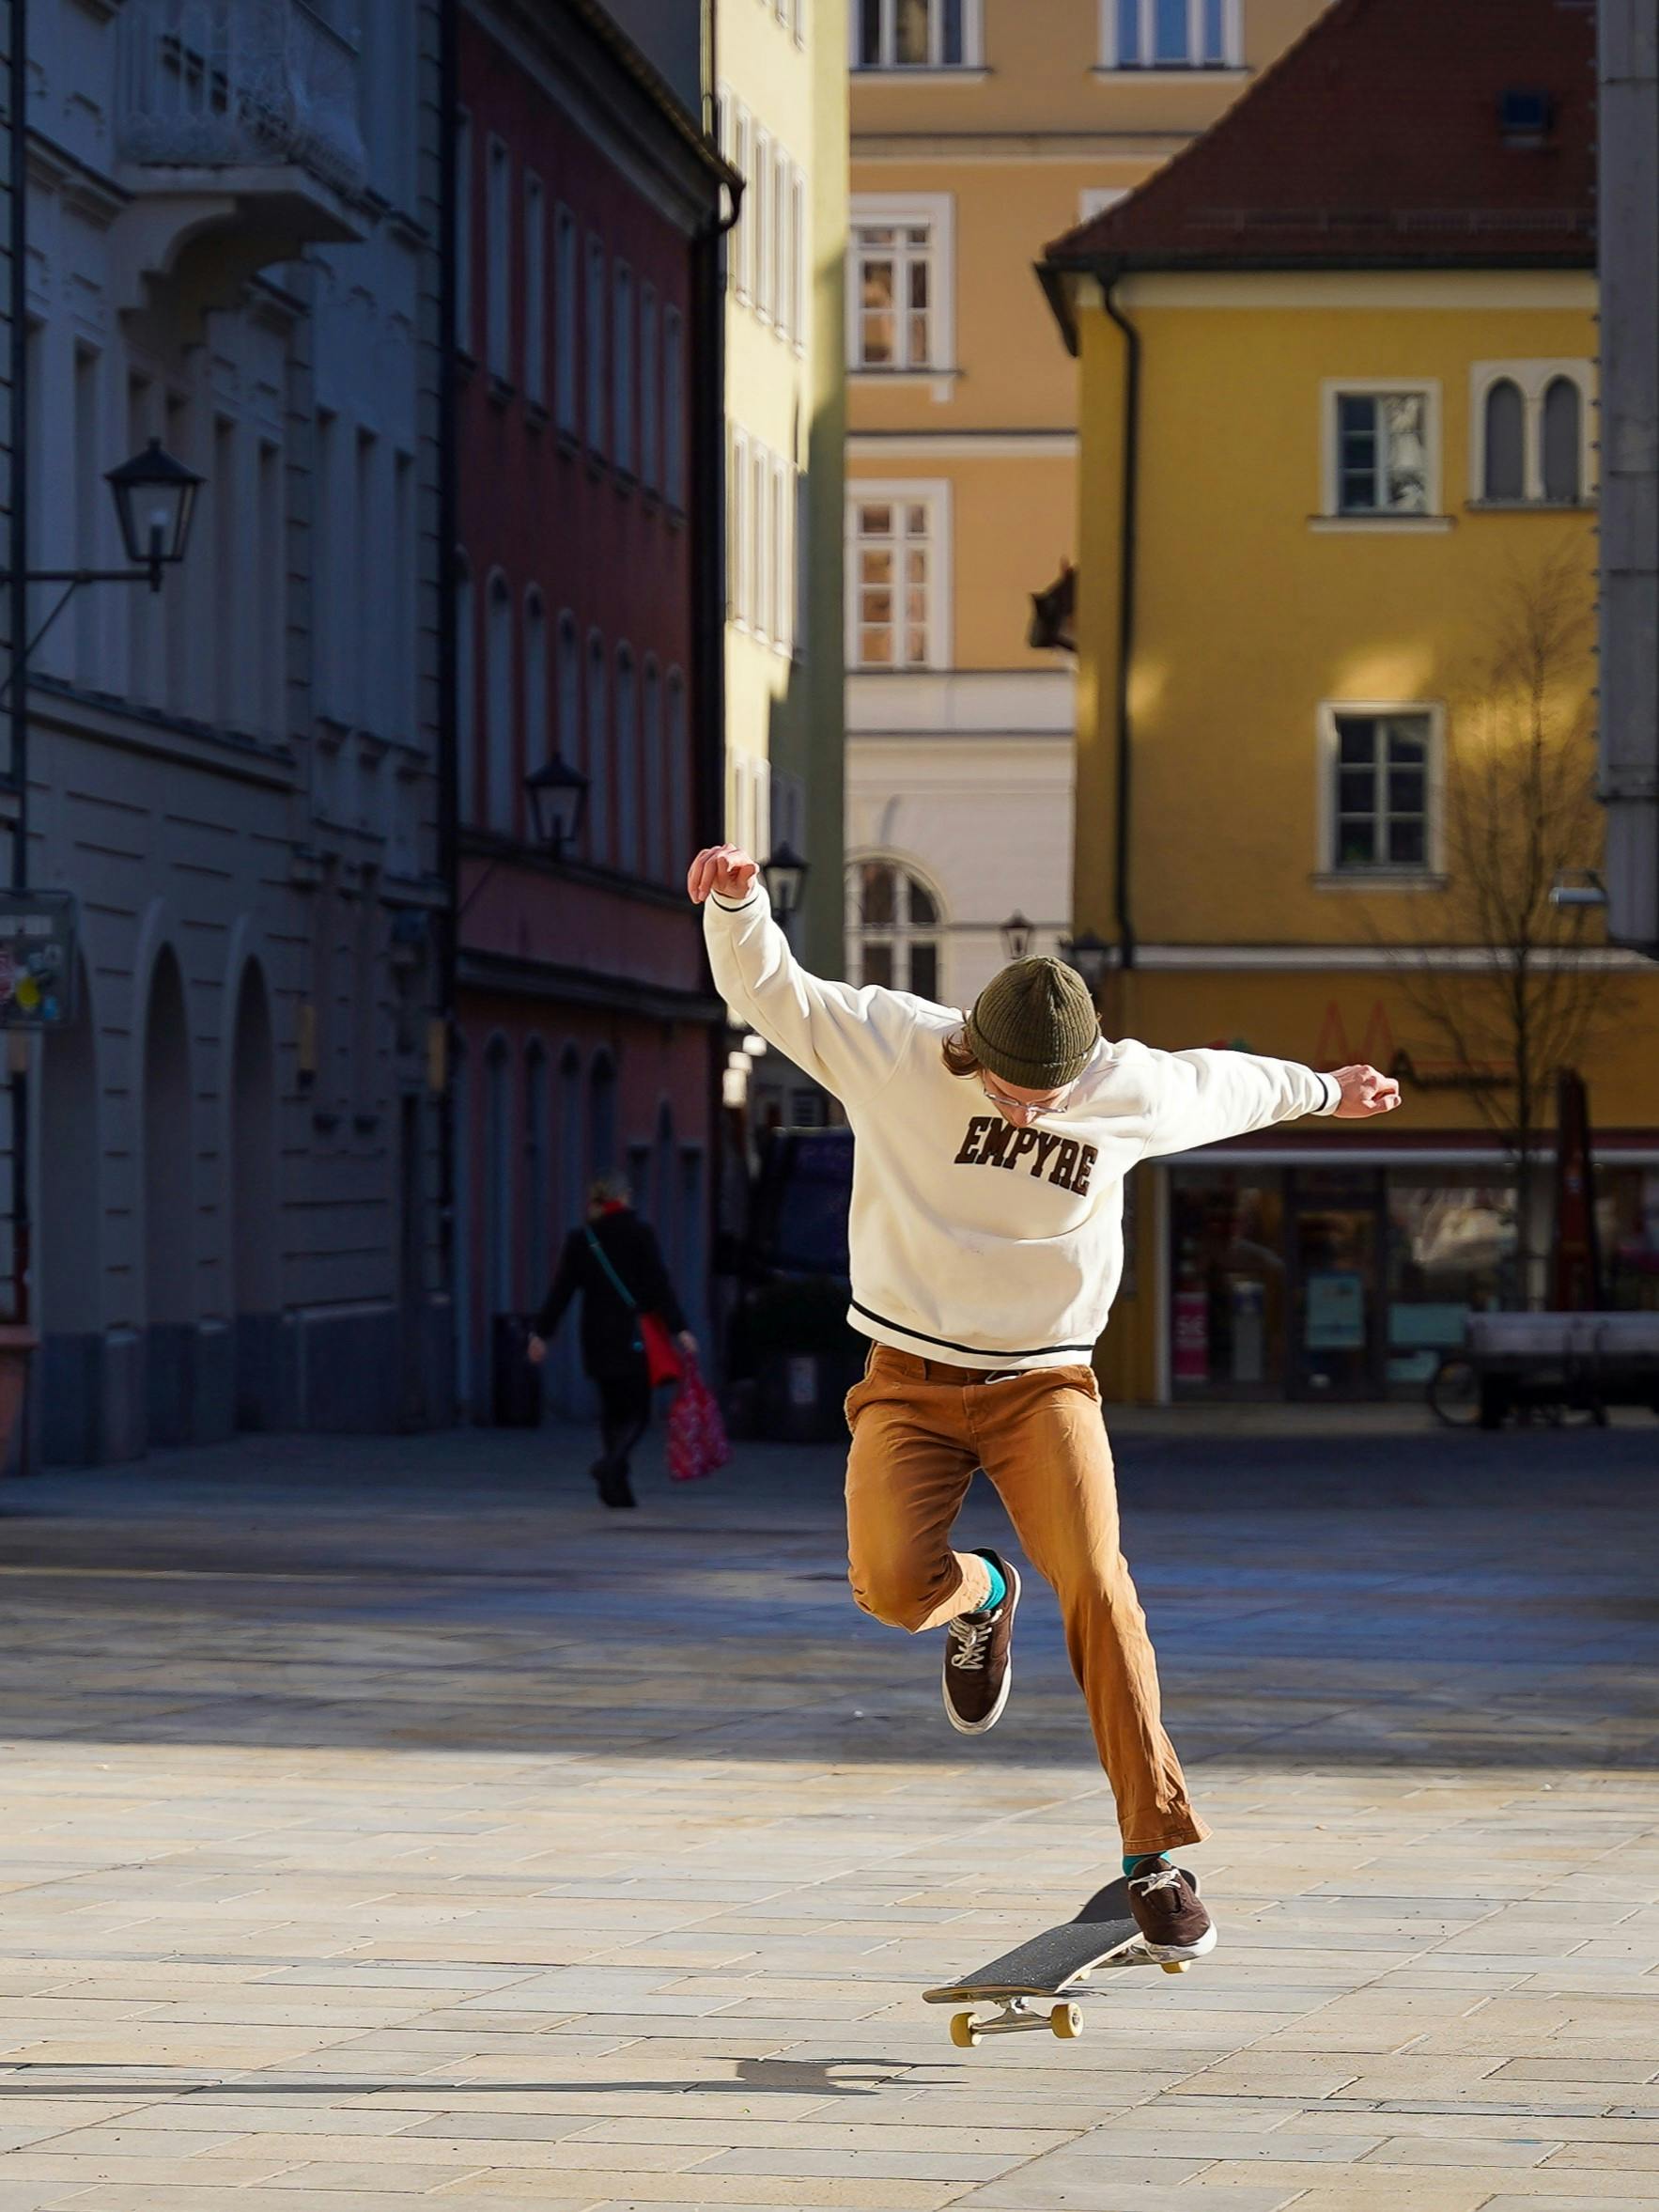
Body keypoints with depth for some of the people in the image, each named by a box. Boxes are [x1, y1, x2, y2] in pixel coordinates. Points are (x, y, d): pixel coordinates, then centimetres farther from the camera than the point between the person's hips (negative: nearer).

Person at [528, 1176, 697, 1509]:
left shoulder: (580, 1240, 5)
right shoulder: (640, 1234, -4)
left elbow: (560, 1291, 4)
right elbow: (659, 1286, -10)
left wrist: (540, 1333, 10)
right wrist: (680, 1329, -10)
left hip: (596, 1340, 4)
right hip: (633, 1340, -4)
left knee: (611, 1410, 13)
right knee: (637, 1412, 1)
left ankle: (616, 1488, 5)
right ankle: (612, 1461, -27)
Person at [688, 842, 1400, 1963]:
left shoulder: (1134, 1090, -6)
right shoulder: (894, 1048, -10)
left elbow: (1225, 1082, 15)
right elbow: (769, 990, -7)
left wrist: (1325, 1090, 33)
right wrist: (739, 904, -29)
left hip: (1043, 1381, 0)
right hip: (910, 1381, 0)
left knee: (1096, 1586, -20)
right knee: (892, 1583, -23)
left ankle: (1160, 1855, -15)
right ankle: (978, 1596, 17)